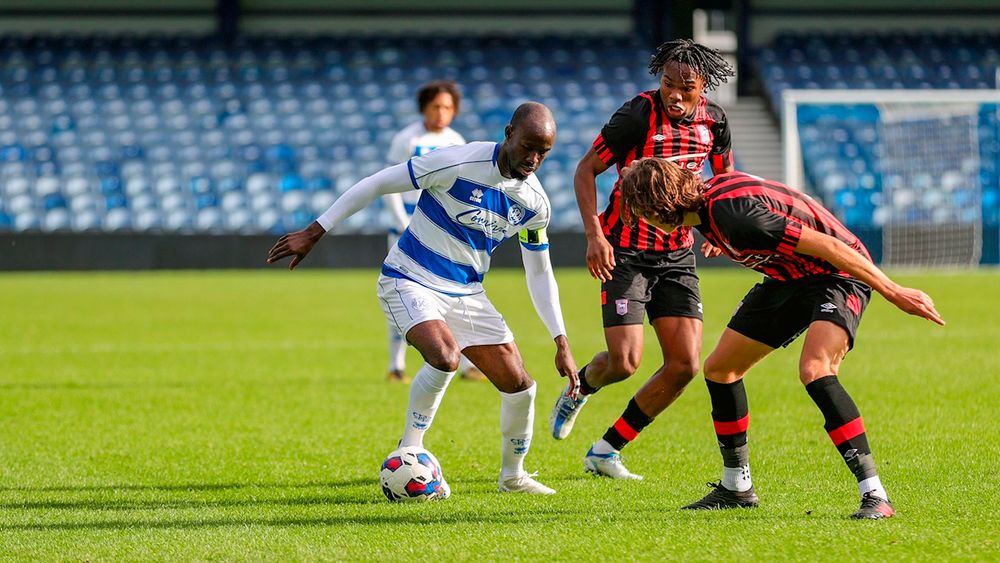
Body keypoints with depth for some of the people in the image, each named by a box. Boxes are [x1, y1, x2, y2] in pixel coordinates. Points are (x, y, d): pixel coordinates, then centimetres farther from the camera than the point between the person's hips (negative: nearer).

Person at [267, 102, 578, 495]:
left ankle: (513, 475, 24)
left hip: (467, 295, 6)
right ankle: (409, 453, -14)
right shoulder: (458, 163, -21)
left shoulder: (534, 202, -2)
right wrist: (314, 233, -14)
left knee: (520, 386, -1)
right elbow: (377, 184, -14)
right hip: (410, 282, -6)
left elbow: (539, 274, 11)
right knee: (445, 356, -34)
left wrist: (561, 343, 7)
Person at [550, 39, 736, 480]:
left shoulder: (713, 121, -1)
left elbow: (723, 177, 17)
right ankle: (578, 391, 24)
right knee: (624, 361, -15)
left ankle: (606, 451, 9)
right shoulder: (638, 116, -17)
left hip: (677, 254, 5)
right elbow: (586, 169, -10)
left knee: (685, 365, -5)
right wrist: (594, 234, -20)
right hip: (627, 252, -5)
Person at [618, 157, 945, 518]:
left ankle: (874, 495, -32)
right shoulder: (707, 198, -6)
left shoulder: (735, 217, -32)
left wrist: (894, 293, -26)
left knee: (813, 370, -33)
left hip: (839, 274, -10)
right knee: (719, 368, 10)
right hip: (789, 279, 10)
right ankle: (736, 487, 26)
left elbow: (827, 245, -30)